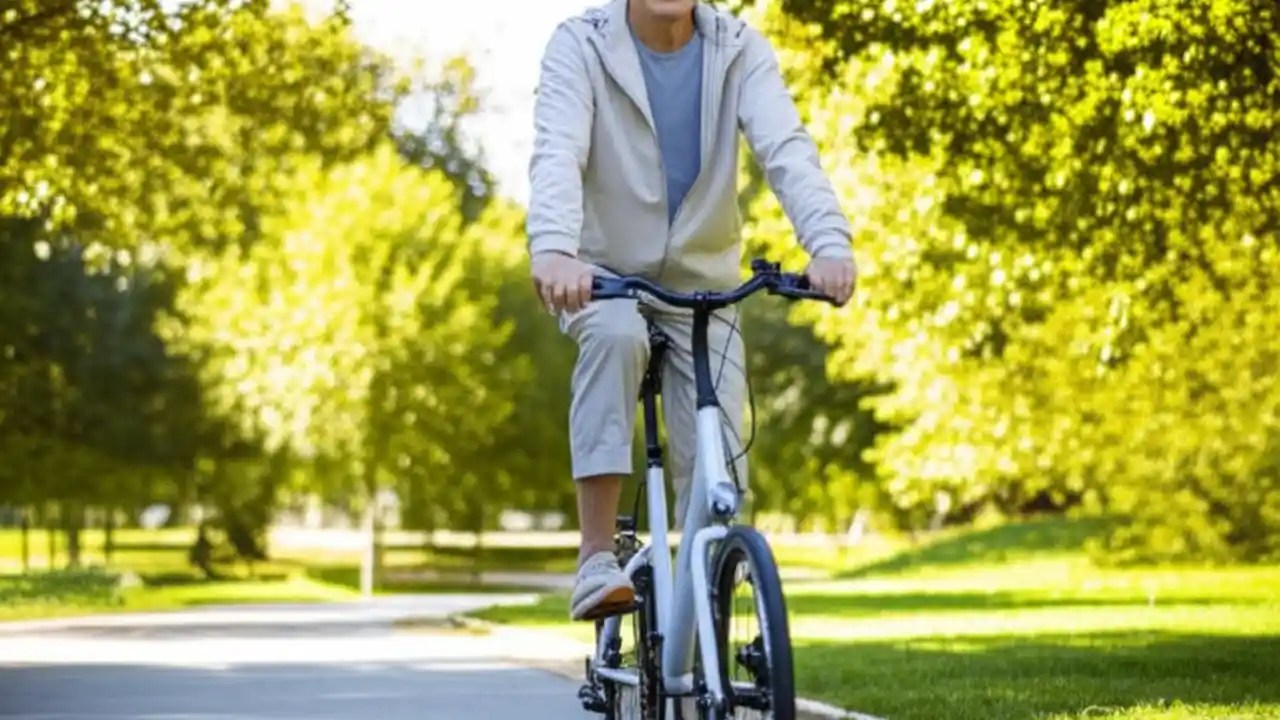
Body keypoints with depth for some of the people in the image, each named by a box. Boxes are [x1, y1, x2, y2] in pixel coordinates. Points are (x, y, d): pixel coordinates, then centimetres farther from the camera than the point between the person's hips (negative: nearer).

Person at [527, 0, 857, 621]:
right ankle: (595, 560, -31)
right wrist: (553, 248, -52)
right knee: (616, 335, -36)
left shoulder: (740, 50, -11)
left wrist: (830, 243, -44)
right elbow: (557, 151, -32)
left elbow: (787, 149, -26)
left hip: (701, 279, 2)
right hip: (601, 273, -2)